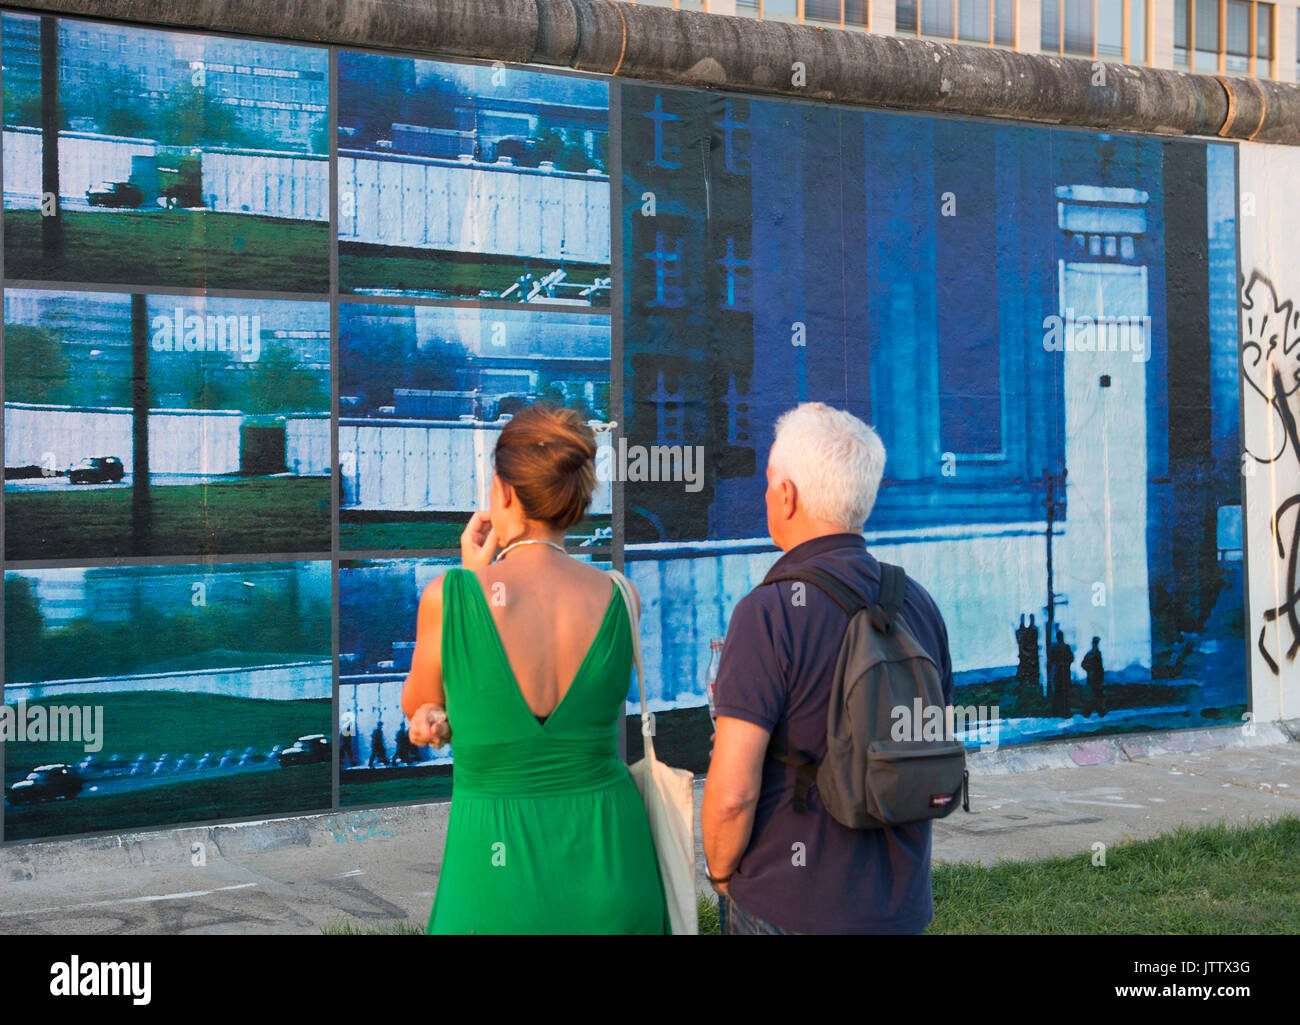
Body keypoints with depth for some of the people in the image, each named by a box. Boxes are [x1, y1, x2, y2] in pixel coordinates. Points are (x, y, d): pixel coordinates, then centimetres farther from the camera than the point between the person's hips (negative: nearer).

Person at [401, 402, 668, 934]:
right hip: (612, 867, 3)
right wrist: (450, 720, -3)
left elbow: (416, 705, 7)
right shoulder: (619, 601, -5)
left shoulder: (449, 597, -13)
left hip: (496, 869, -2)